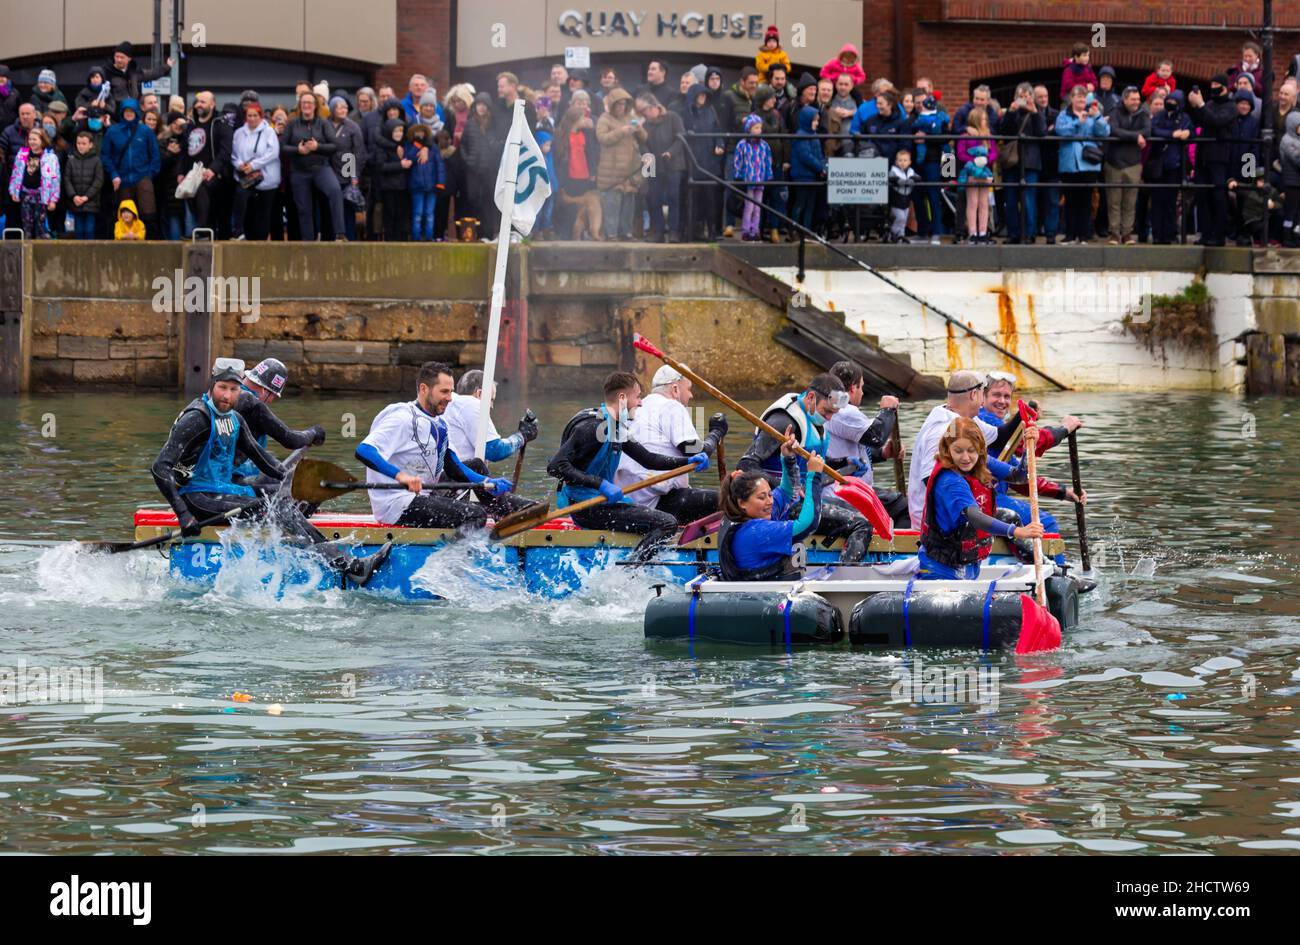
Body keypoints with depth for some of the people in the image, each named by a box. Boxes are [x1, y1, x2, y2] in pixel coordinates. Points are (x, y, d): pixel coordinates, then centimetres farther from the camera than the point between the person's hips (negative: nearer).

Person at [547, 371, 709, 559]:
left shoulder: (616, 428, 13)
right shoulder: (592, 426, -18)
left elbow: (648, 459, 21)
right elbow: (555, 466, -25)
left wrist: (688, 461, 8)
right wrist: (600, 484, -29)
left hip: (600, 501, 11)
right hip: (587, 507, -11)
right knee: (667, 524, -19)